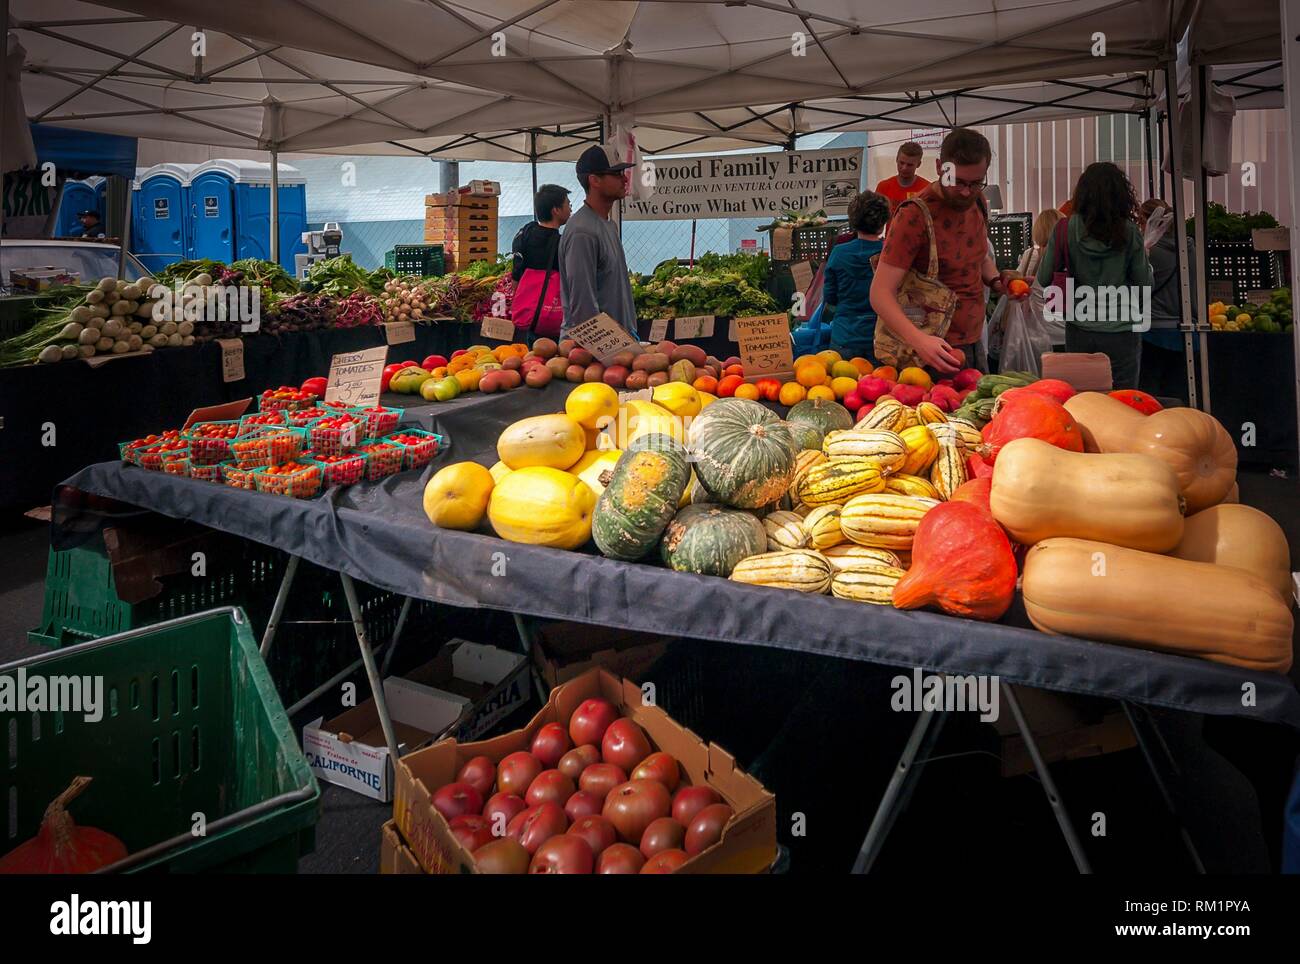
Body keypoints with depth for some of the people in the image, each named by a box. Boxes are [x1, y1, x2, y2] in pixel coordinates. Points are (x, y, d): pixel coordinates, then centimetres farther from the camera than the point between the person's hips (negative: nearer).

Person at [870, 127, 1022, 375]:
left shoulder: (977, 202, 4)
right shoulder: (914, 215, -20)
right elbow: (881, 292, -25)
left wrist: (996, 280, 0)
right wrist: (918, 339, -40)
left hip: (974, 343, 8)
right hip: (936, 350, -8)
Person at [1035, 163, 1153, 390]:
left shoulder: (1065, 229, -5)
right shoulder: (1129, 232, -6)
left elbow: (1043, 280, -1)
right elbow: (1145, 286, 0)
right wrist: (1145, 259, 19)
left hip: (1079, 331, 1)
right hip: (1121, 331, -1)